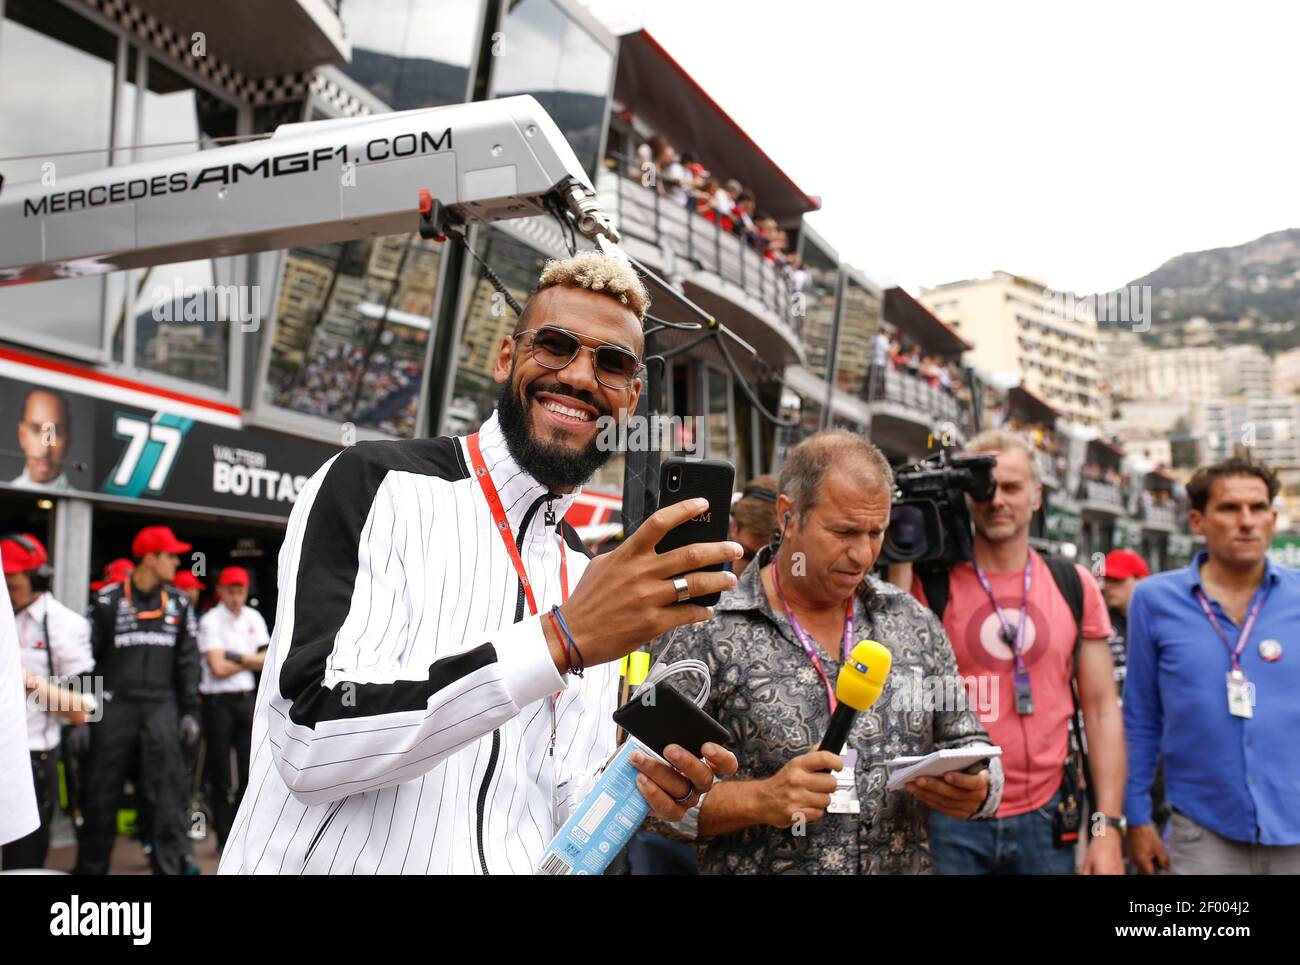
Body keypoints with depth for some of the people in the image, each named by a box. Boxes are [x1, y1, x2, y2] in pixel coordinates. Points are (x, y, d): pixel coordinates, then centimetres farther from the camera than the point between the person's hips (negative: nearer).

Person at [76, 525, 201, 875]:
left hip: (161, 708, 2)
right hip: (114, 706, -1)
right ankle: (90, 867, 22)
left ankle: (172, 865, 1)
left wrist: (189, 712, 6)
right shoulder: (108, 600, -1)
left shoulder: (179, 603, 8)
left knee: (167, 796, -3)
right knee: (101, 796, 7)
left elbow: (187, 661, 11)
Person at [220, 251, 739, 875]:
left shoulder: (590, 579, 8)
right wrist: (561, 639, -25)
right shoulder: (376, 486, -8)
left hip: (506, 862, 4)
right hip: (328, 861, -3)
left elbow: (562, 811, 13)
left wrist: (638, 795, -7)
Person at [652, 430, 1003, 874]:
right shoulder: (702, 634, -9)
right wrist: (758, 800, -22)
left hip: (906, 863, 3)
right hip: (757, 865, -3)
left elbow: (970, 748, 12)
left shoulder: (915, 623, 5)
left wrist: (974, 790, -7)